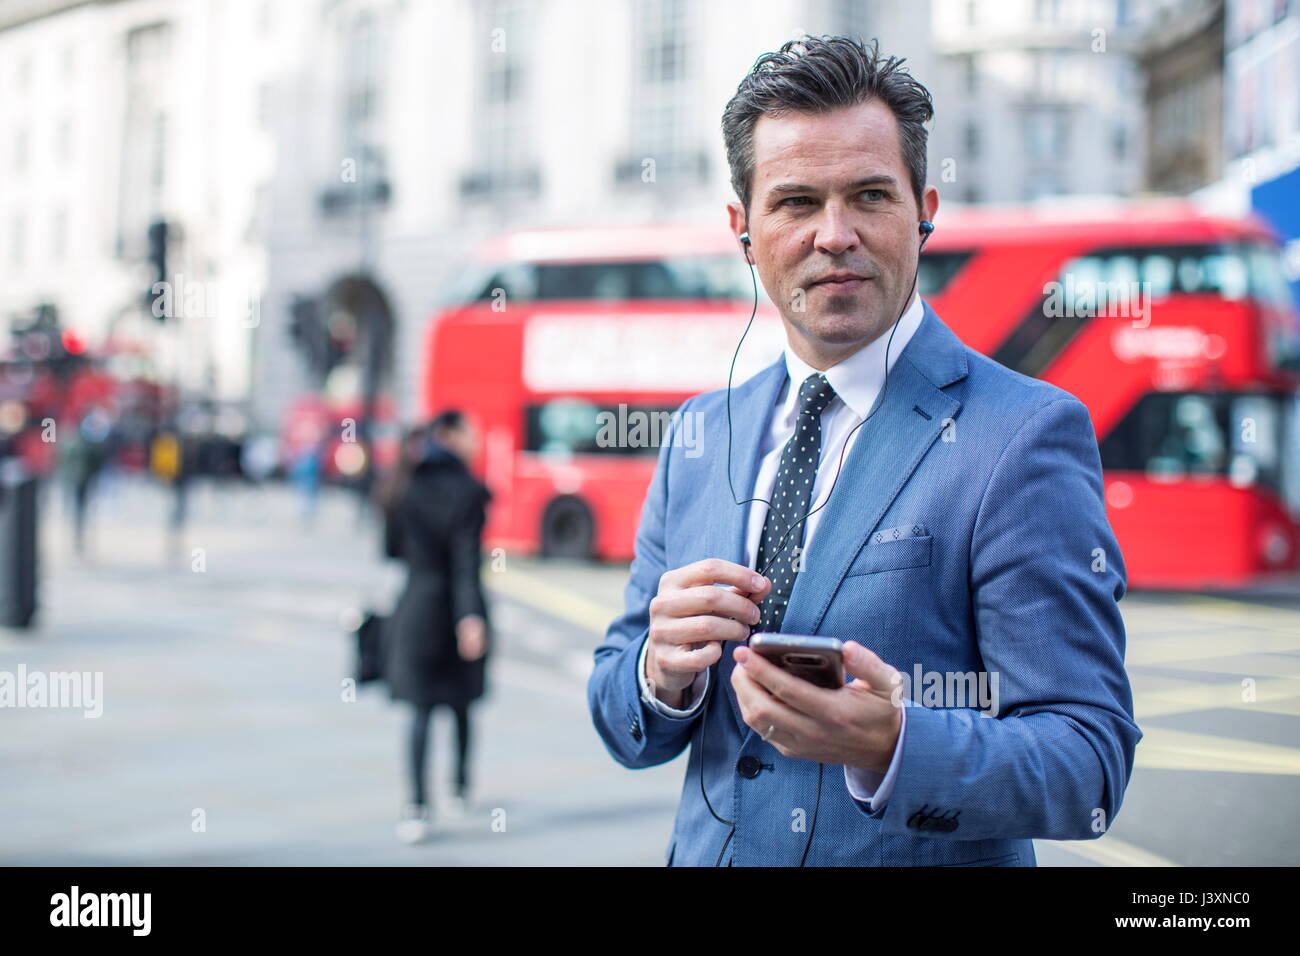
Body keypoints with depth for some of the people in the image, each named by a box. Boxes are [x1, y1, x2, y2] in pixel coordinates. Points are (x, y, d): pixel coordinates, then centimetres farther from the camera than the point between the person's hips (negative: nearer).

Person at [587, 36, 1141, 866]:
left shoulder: (1027, 436, -15)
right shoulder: (701, 435, 2)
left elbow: (1091, 770, -18)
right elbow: (622, 729, 5)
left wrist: (892, 746, -35)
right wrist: (663, 669, -16)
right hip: (708, 849, 5)